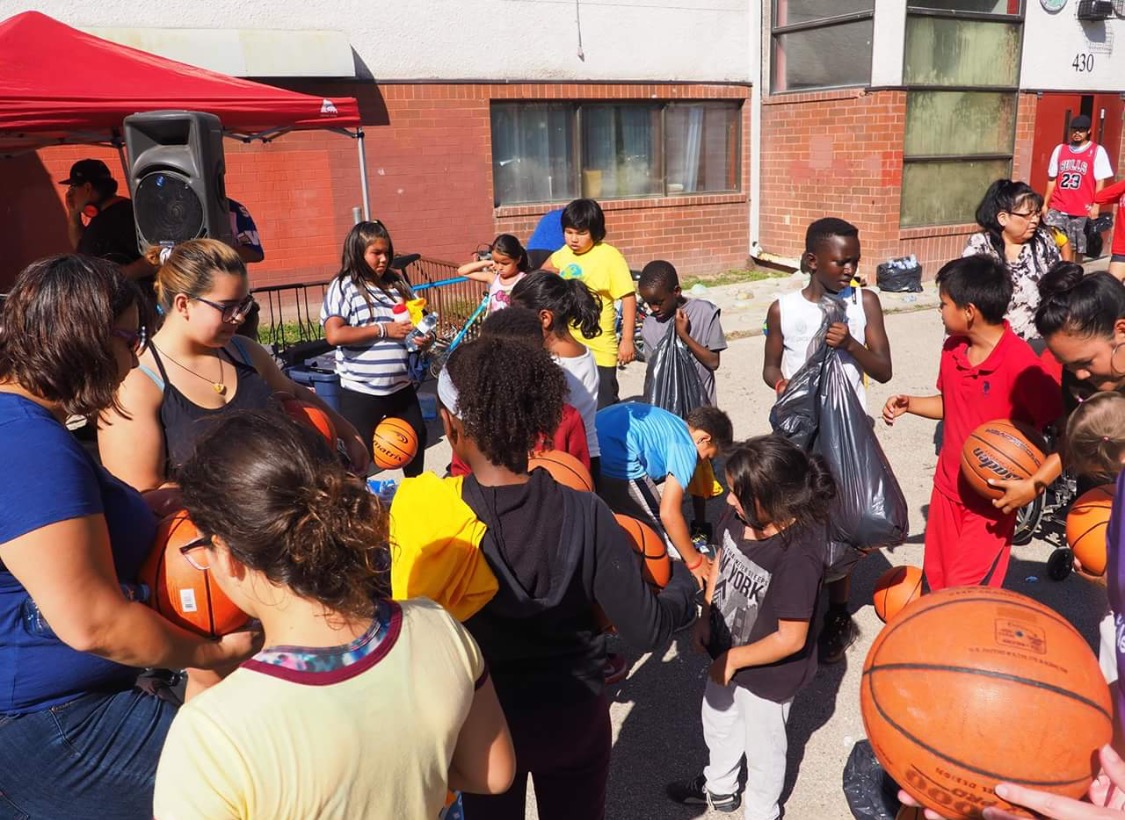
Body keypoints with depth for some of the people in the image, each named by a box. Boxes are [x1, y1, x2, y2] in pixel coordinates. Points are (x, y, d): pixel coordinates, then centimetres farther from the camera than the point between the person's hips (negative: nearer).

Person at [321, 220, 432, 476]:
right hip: (361, 390, -7)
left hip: (401, 384, 7)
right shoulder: (344, 287, -11)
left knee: (416, 437, 24)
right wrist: (384, 330, -21)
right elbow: (334, 335, -23)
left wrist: (425, 337, -6)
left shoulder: (397, 282, 6)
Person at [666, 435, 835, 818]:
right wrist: (706, 617, 0)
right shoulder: (739, 516, -19)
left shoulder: (797, 556, -37)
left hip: (767, 674, -7)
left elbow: (791, 639, -29)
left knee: (762, 747, 22)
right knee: (717, 722, 31)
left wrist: (734, 659, -17)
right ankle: (719, 788, 60)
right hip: (726, 655, 7)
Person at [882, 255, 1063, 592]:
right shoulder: (952, 349, -1)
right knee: (936, 579, 17)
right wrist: (909, 404, 1)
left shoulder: (1020, 362, -24)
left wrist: (1034, 485, -28)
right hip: (948, 486, 7)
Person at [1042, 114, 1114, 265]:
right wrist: (1045, 203, 10)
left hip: (1083, 210, -2)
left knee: (1079, 248, 4)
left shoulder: (1097, 151, 1)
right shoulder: (1060, 149, 10)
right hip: (1057, 208, 2)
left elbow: (1100, 181, -2)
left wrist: (1096, 206, -11)